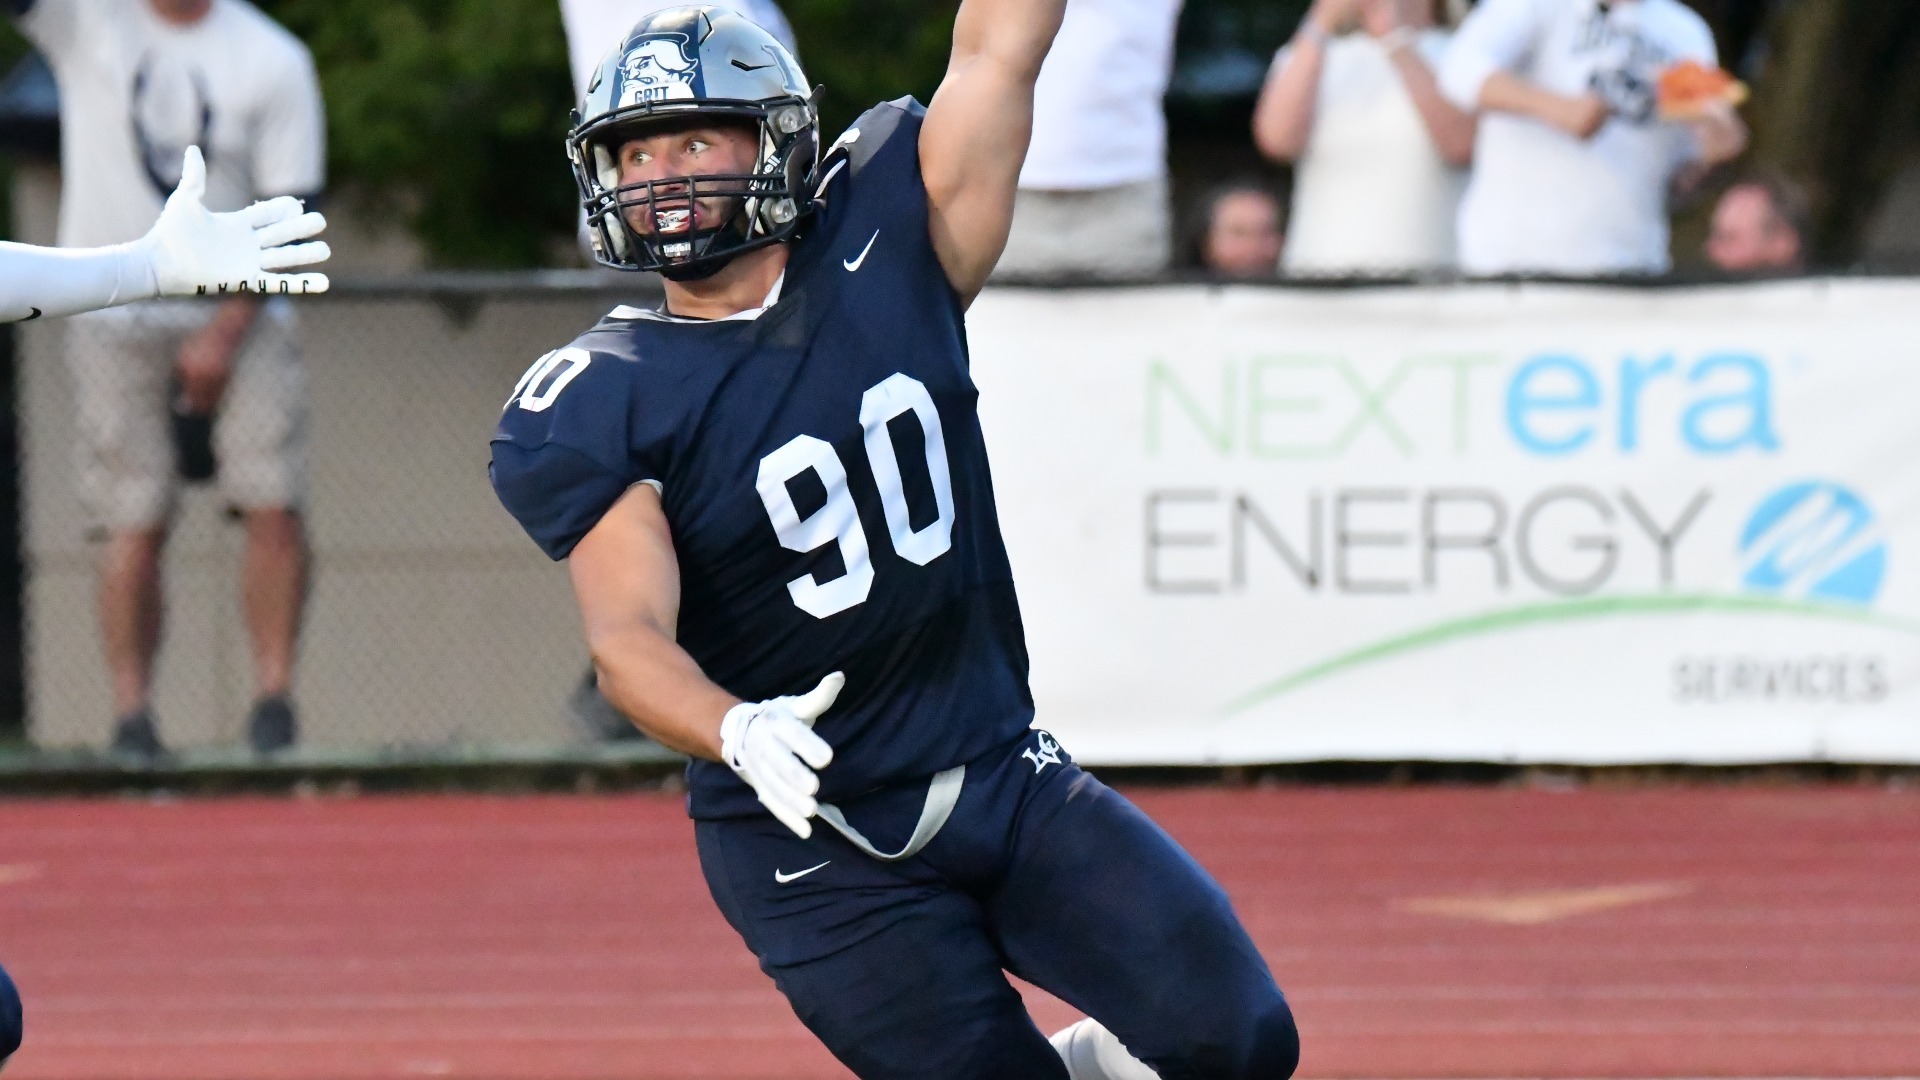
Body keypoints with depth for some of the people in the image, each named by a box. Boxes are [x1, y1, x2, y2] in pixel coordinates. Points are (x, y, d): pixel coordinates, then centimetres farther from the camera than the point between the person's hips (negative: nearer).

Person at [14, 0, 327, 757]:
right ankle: (131, 714, 1)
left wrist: (226, 333, -13)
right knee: (134, 522, -4)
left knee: (274, 507, -10)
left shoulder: (274, 61, -5)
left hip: (240, 315, 0)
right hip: (114, 317, 0)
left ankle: (273, 696, -1)